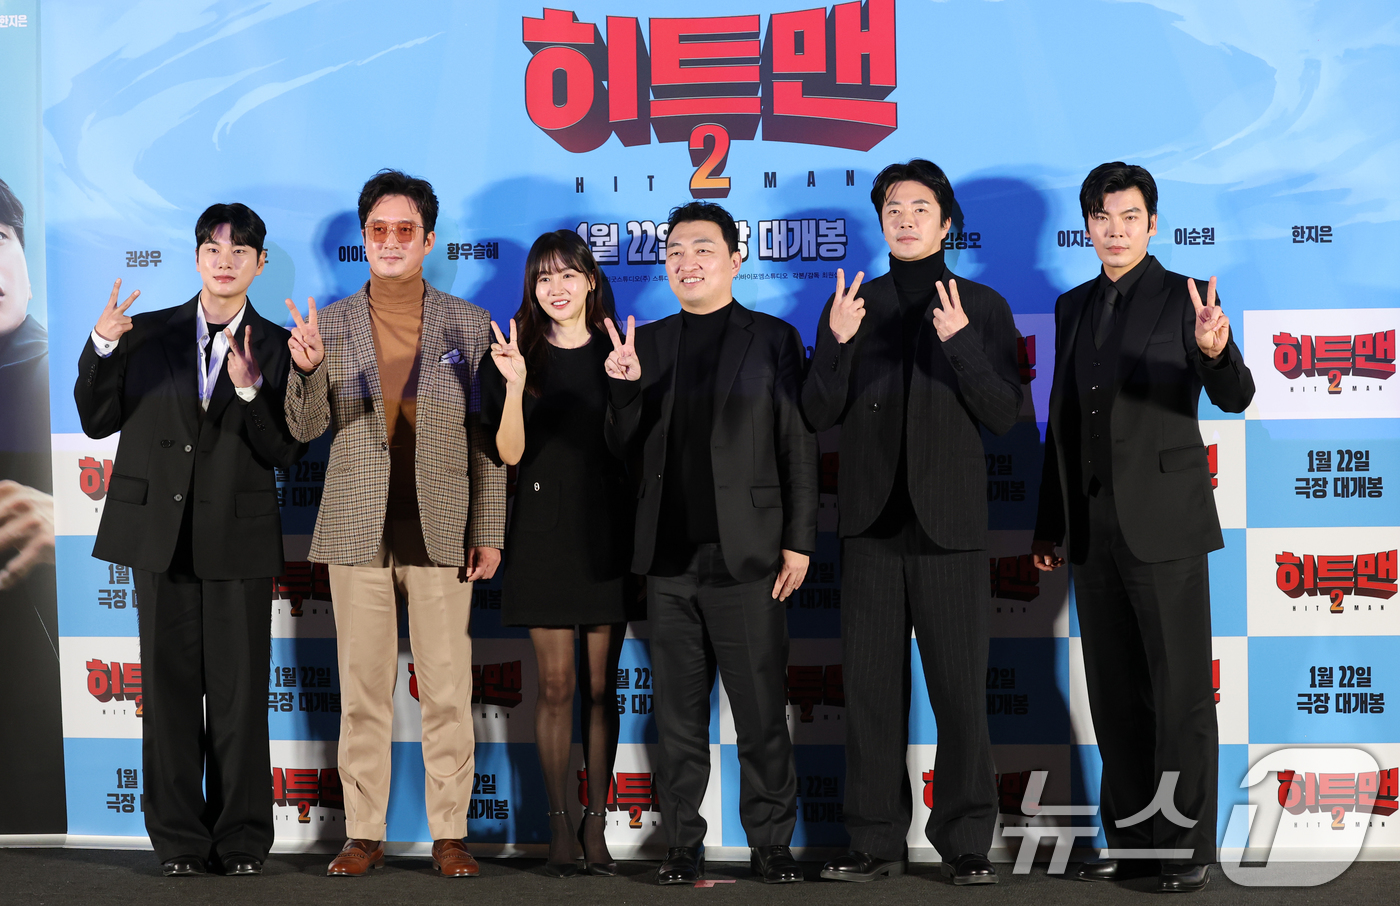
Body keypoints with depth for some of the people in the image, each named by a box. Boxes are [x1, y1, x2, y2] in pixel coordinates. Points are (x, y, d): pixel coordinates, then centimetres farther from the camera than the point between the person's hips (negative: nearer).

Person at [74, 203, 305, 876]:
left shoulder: (275, 348, 5)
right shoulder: (147, 334, 10)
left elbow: (286, 453, -3)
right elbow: (98, 421, 8)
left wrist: (250, 388, -18)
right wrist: (101, 348, -6)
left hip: (239, 540, -1)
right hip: (160, 533, 1)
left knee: (239, 693, 1)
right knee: (169, 686, 5)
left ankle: (241, 838, 12)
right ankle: (179, 839, 14)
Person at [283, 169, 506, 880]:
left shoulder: (468, 324, 5)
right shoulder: (331, 324, 8)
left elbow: (488, 438, 5)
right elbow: (306, 427, 4)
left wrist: (490, 534, 0)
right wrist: (308, 368, -16)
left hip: (441, 530, -1)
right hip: (358, 531, 1)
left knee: (447, 689, 1)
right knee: (362, 689, 4)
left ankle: (449, 834, 10)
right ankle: (364, 835, 13)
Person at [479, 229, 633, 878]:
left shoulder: (616, 352, 5)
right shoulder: (517, 356, 3)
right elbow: (509, 454, -5)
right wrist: (515, 386, -19)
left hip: (608, 531, 1)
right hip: (544, 532, -1)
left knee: (600, 686, 5)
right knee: (556, 685, 1)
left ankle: (597, 823, 13)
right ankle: (560, 826, 8)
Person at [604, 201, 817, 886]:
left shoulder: (774, 338, 3)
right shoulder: (646, 343, 12)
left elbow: (798, 446, 1)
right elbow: (625, 446, 11)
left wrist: (798, 541, -5)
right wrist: (625, 386, -8)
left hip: (746, 554, -3)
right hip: (669, 556, 3)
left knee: (761, 712, 2)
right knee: (678, 714, 9)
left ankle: (771, 844, 13)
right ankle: (683, 843, 17)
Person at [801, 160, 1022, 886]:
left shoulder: (982, 307, 4)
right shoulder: (852, 305, 10)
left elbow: (1004, 414, -4)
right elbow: (820, 415, 3)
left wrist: (962, 343, -18)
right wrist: (837, 343, -13)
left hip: (948, 525, -2)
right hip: (871, 524, 2)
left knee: (959, 687, 0)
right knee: (871, 687, 5)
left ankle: (965, 842, 8)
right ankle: (875, 840, 12)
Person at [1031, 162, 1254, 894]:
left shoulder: (1183, 299, -4)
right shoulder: (1074, 307, 12)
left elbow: (1234, 398, -15)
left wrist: (1215, 352, -37)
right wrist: (1048, 524, 15)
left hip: (1163, 526, -5)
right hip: (1094, 531, 6)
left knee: (1181, 692, -1)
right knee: (1114, 694, 10)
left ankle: (1187, 846, 7)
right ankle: (1130, 838, 19)